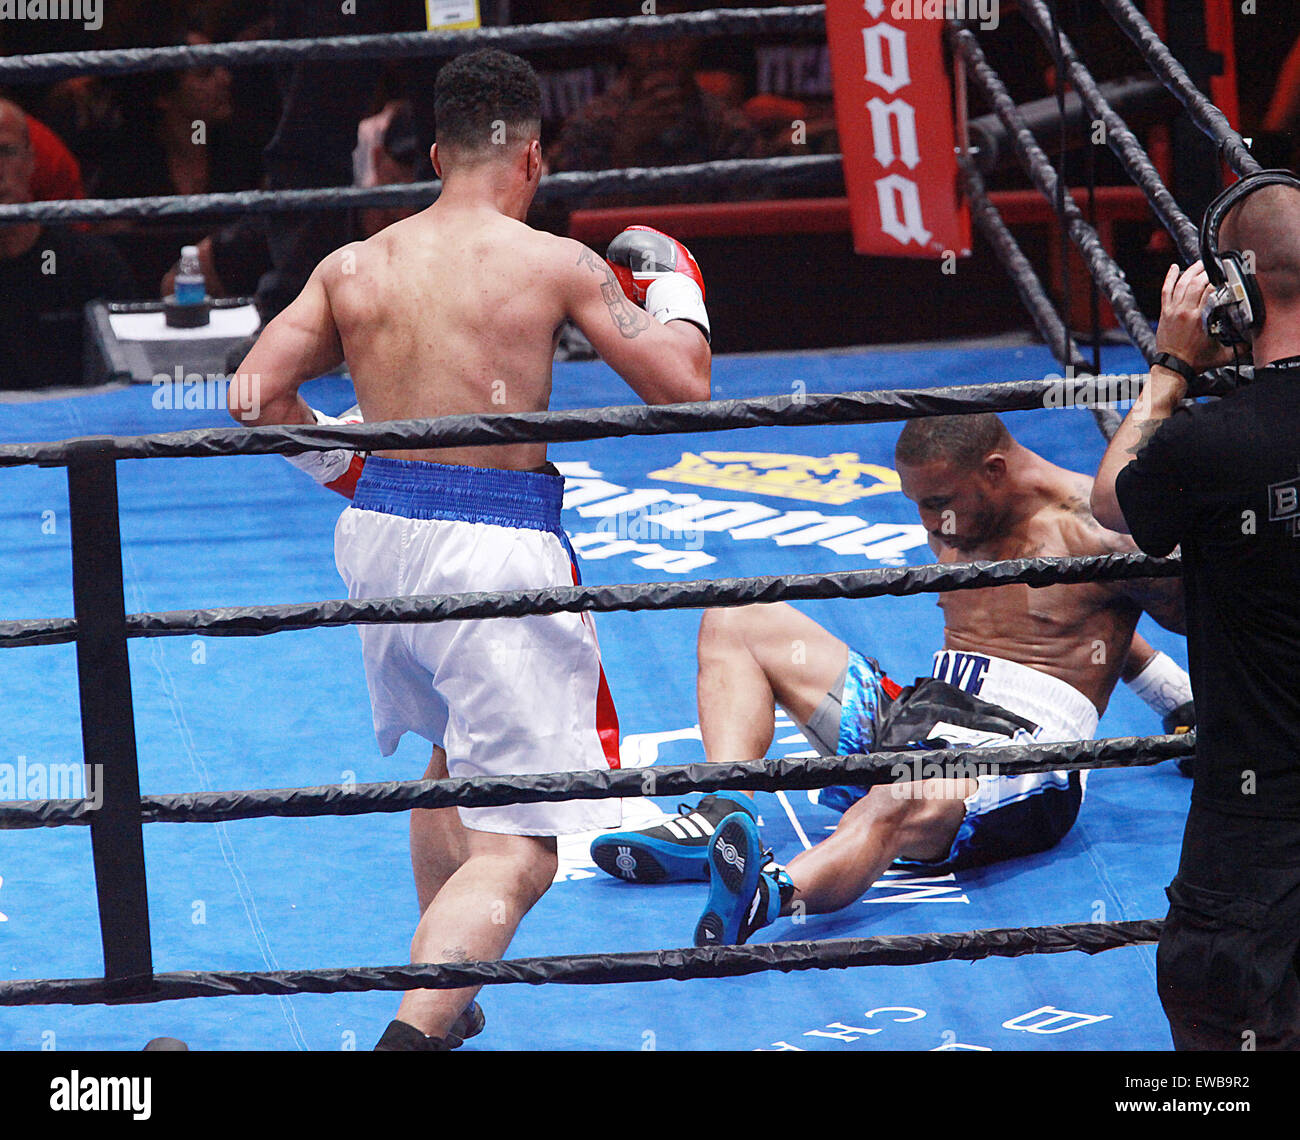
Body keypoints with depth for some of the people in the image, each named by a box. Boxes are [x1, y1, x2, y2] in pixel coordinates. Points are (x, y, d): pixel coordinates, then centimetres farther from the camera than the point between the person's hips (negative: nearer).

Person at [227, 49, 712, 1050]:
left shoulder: (353, 267, 5)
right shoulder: (556, 263, -7)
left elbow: (255, 396, 6)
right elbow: (684, 387, -3)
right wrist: (674, 282, 15)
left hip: (379, 536, 6)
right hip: (495, 551, -6)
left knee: (454, 758, 33)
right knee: (514, 851, -5)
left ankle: (437, 1003, 43)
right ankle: (414, 1030, -25)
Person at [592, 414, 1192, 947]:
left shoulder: (1098, 530, -10)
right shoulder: (959, 516, 15)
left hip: (1024, 754, -9)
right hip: (918, 719, 9)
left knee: (900, 802, -44)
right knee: (738, 622, 7)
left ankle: (769, 895, -77)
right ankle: (722, 817, -21)